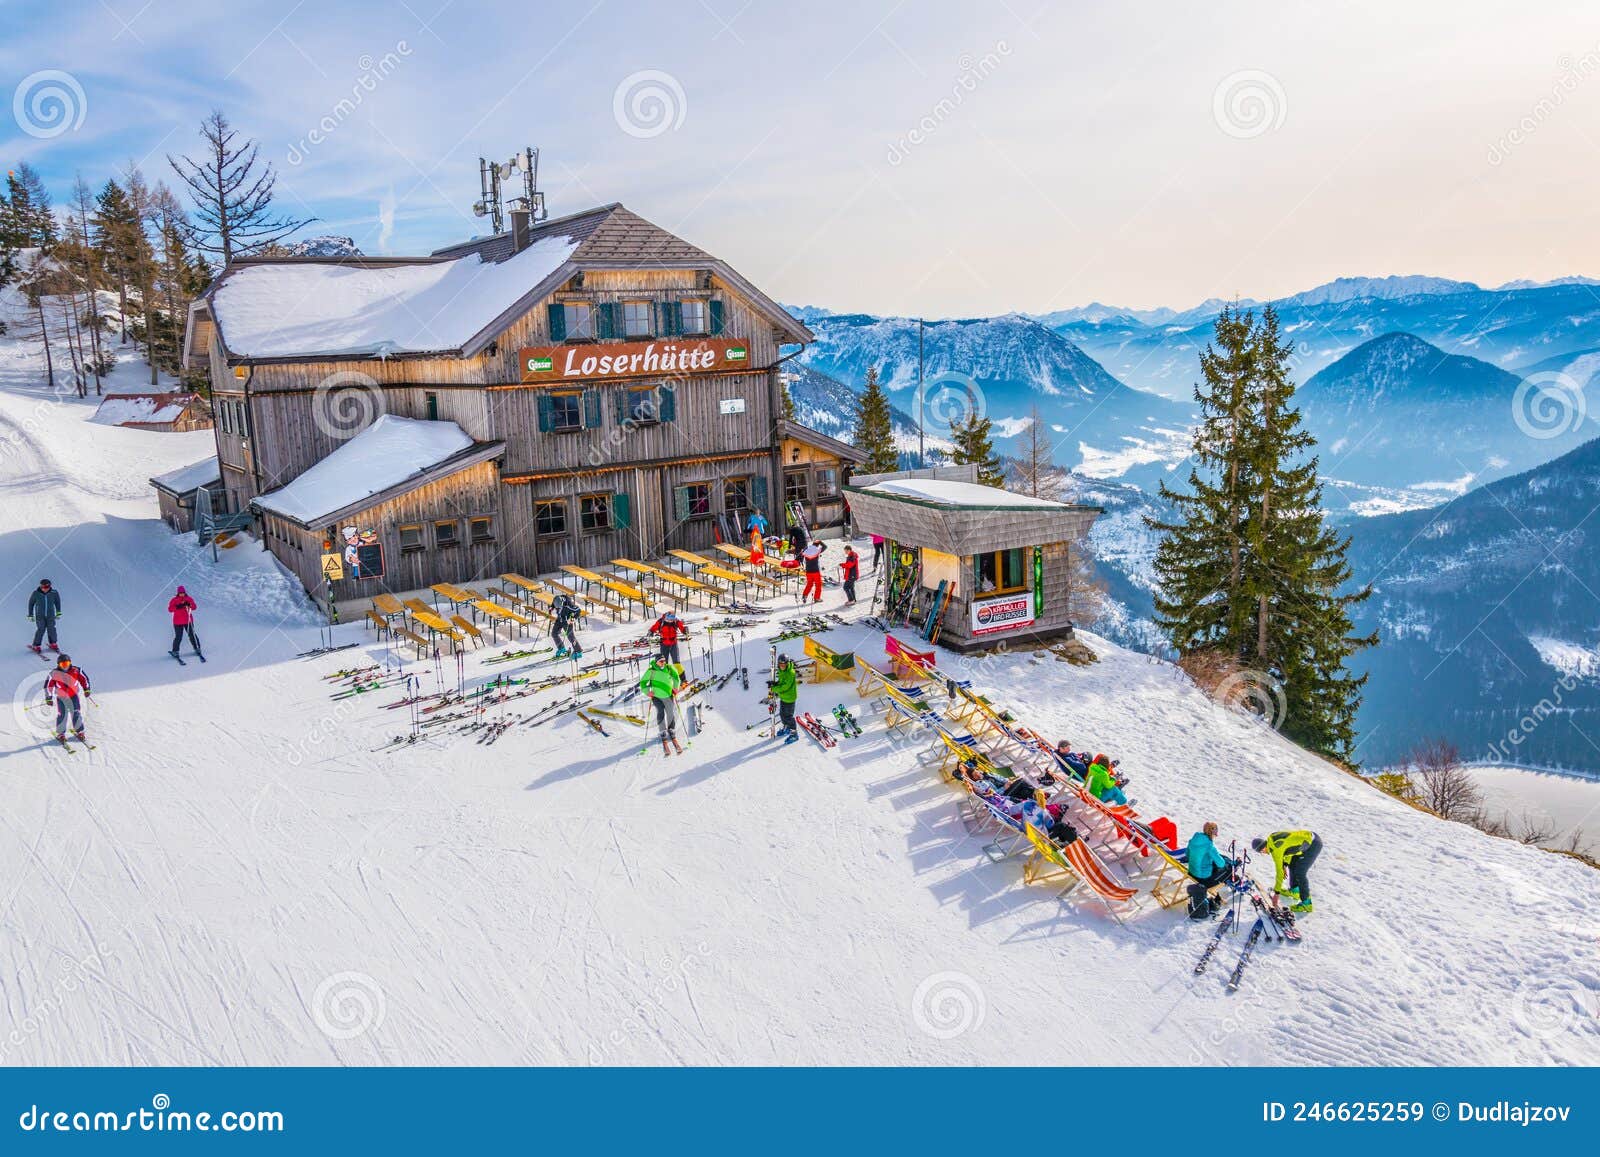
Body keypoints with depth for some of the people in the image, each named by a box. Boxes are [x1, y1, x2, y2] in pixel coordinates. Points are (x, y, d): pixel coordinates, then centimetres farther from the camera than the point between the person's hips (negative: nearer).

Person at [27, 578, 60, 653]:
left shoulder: (54, 593, -11)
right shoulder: (36, 594, -13)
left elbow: (57, 602, 8)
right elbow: (31, 603, 2)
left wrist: (58, 612, 10)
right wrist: (30, 615, 6)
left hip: (50, 615, 1)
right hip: (40, 616, -1)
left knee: (51, 629, -2)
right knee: (41, 630, -11)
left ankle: (53, 644, 20)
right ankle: (36, 646, 2)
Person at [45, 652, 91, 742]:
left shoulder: (76, 671, -10)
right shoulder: (54, 673, -13)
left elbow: (84, 678, 5)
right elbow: (48, 685, -6)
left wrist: (86, 689, 7)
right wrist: (49, 698, -6)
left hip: (74, 695, 1)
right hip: (61, 697, -1)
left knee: (76, 713, -2)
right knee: (61, 715, -7)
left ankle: (79, 731, 13)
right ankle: (60, 733, 8)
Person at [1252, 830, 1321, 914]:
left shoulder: (1275, 850, -21)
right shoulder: (1271, 838, 2)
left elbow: (1279, 872, -16)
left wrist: (1276, 892, -9)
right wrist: (1285, 865, 15)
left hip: (1314, 844, -10)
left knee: (1300, 873, -7)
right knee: (1292, 864, 19)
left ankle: (1306, 903, 1)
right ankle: (1294, 891, 33)